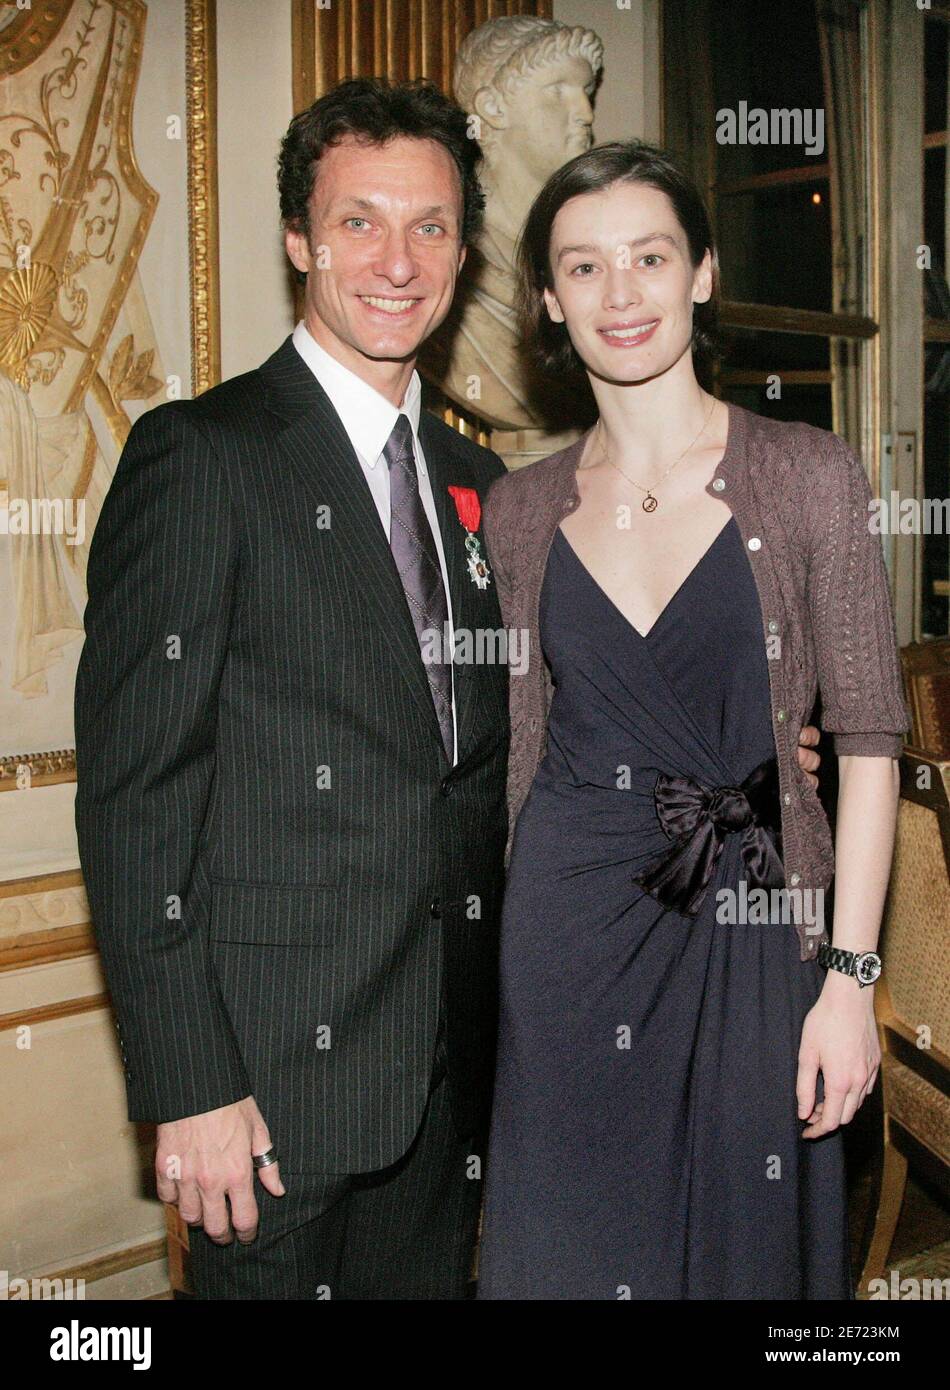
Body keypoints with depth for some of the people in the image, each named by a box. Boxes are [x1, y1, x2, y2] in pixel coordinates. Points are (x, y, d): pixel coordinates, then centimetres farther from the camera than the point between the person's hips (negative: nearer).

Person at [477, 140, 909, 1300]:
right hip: (565, 927, 2)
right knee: (570, 1248, 14)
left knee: (741, 1244, 14)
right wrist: (516, 944, 11)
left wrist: (850, 977, -11)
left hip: (747, 923, -2)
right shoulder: (521, 509, 4)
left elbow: (867, 737, -6)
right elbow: (525, 738, 10)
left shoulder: (809, 475, -5)